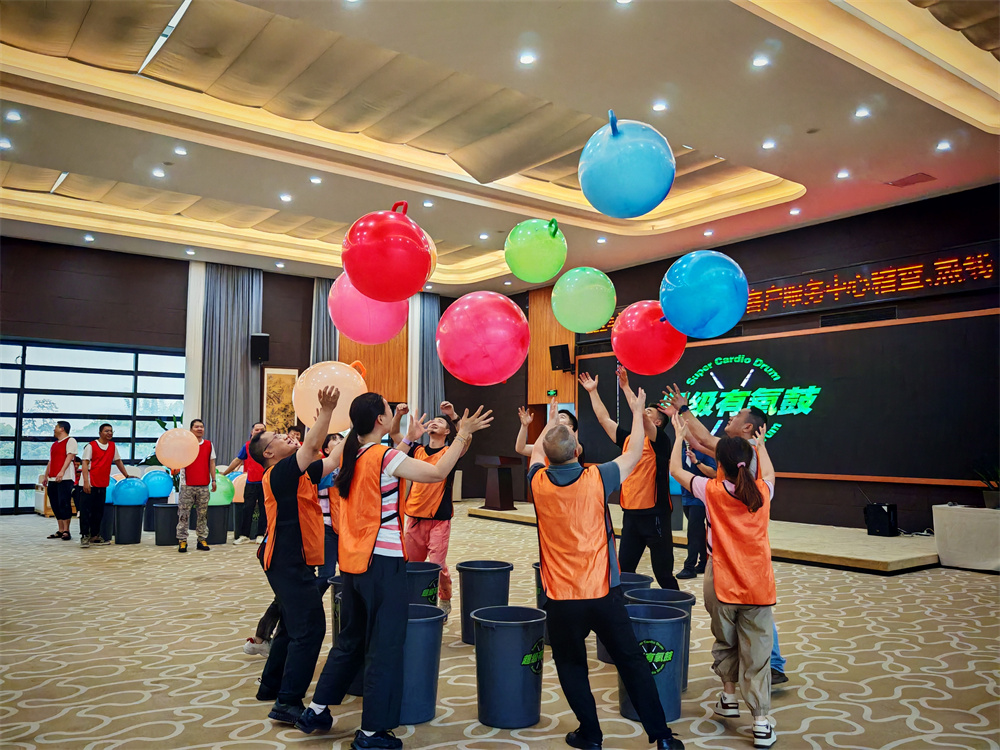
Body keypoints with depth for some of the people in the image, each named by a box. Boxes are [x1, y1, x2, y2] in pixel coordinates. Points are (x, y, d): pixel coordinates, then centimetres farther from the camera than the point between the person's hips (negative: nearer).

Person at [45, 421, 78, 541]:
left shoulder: (70, 441, -2)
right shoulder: (54, 444, 23)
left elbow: (69, 456, -13)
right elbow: (50, 462, 26)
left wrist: (62, 472, -24)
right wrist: (46, 476, 18)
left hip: (65, 478, -8)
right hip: (53, 479, 8)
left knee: (64, 504, -11)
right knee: (55, 505, 7)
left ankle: (66, 531, -9)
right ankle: (60, 530, 11)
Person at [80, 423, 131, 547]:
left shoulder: (112, 446, 13)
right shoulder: (91, 446, -4)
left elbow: (118, 461, 23)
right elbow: (85, 463, -10)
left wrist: (127, 475, 22)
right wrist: (86, 482, -18)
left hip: (102, 485, 6)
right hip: (90, 484, -6)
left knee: (99, 512, 11)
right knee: (86, 511, -4)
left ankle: (95, 536, 19)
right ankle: (84, 536, 1)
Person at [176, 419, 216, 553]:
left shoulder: (209, 445, 9)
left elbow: (211, 463, 12)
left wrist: (213, 480, 8)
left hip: (203, 485, 2)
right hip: (187, 485, -2)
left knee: (203, 514, 6)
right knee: (184, 513, 0)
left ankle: (202, 539, 13)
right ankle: (182, 540, 6)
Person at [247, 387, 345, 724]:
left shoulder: (297, 474, 11)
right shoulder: (279, 473, -14)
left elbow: (330, 462, 11)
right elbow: (312, 445, -26)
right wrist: (327, 410, -29)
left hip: (293, 560, 10)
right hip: (290, 561, -10)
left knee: (293, 626, 21)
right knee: (309, 627, -12)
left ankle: (271, 686, 34)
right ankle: (288, 703, -9)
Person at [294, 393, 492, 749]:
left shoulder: (352, 456, 6)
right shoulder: (385, 456, -16)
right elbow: (437, 472, -17)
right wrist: (463, 435, -10)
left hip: (352, 561, 8)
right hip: (382, 562, -8)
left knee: (350, 640, 23)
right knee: (385, 647, 4)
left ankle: (316, 711, 31)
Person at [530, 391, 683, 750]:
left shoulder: (538, 482, -8)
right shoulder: (596, 479, -12)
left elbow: (536, 451, 16)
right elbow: (634, 454, 5)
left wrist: (551, 420, 31)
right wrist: (637, 413, 18)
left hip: (561, 599, 1)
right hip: (604, 594, 0)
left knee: (571, 666, 17)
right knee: (632, 662, 12)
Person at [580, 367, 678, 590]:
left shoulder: (660, 441, -6)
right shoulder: (628, 440, 12)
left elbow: (639, 413, -21)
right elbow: (604, 418, 15)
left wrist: (626, 386, -18)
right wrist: (593, 391, 15)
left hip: (654, 515, -6)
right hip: (630, 513, 6)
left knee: (663, 573, 1)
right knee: (624, 570, 10)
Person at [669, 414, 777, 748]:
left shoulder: (712, 491, -10)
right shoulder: (762, 493, -3)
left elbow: (675, 469, 4)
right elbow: (768, 473, 23)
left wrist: (679, 435, 17)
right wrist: (760, 444, 38)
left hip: (722, 583, -1)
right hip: (758, 585, 1)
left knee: (725, 641, 21)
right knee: (757, 652, 4)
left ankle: (729, 697, 36)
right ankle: (761, 723, 2)